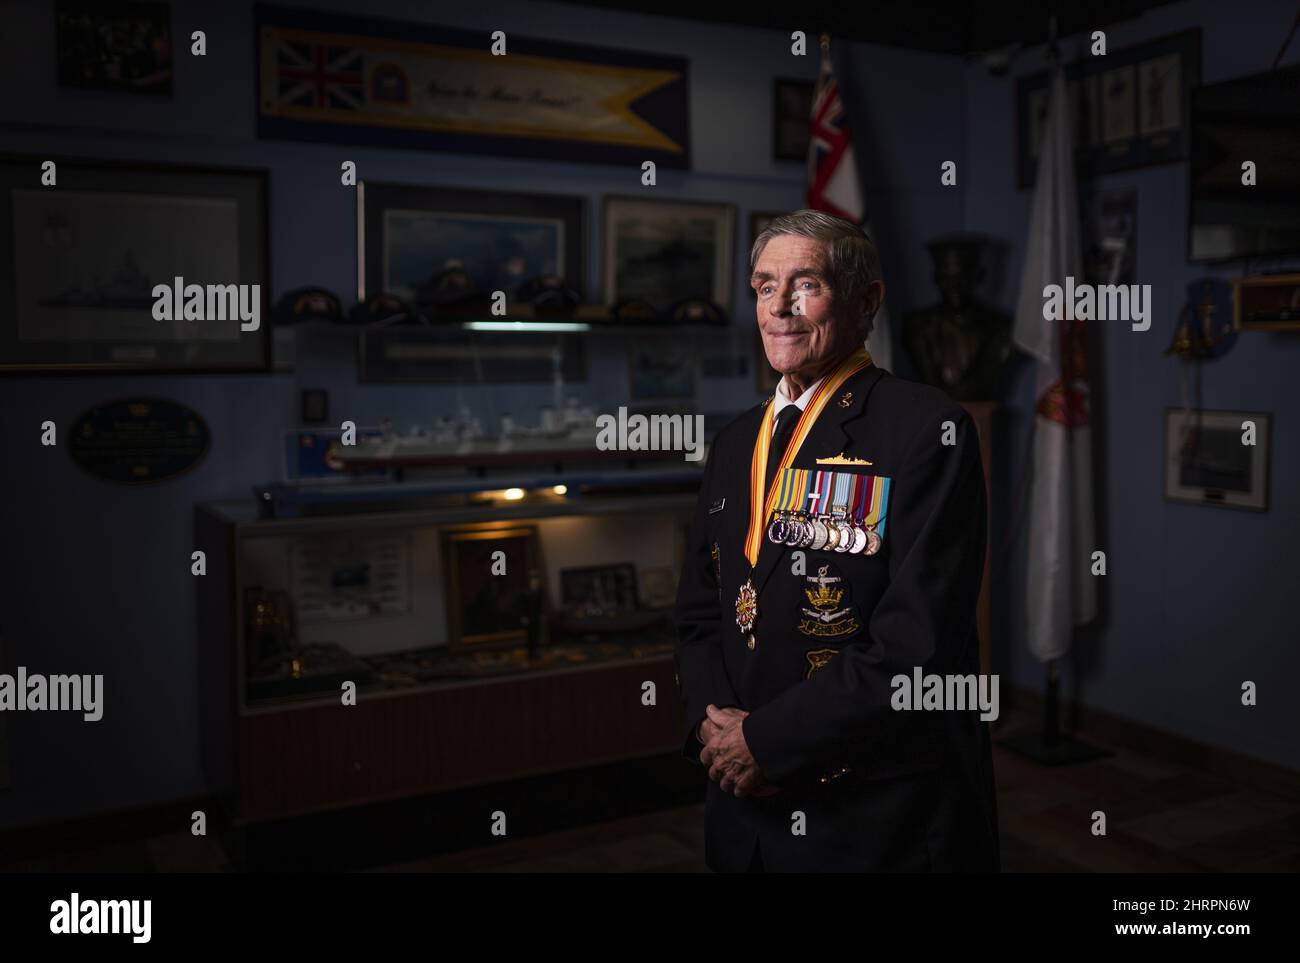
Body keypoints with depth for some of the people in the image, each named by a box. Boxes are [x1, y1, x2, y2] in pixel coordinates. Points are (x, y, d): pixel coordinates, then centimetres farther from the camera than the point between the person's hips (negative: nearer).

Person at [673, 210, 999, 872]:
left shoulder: (927, 429, -12)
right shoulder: (734, 444, 8)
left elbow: (920, 641, -19)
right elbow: (699, 614, 11)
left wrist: (768, 739, -16)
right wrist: (712, 723, -7)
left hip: (886, 818, -5)